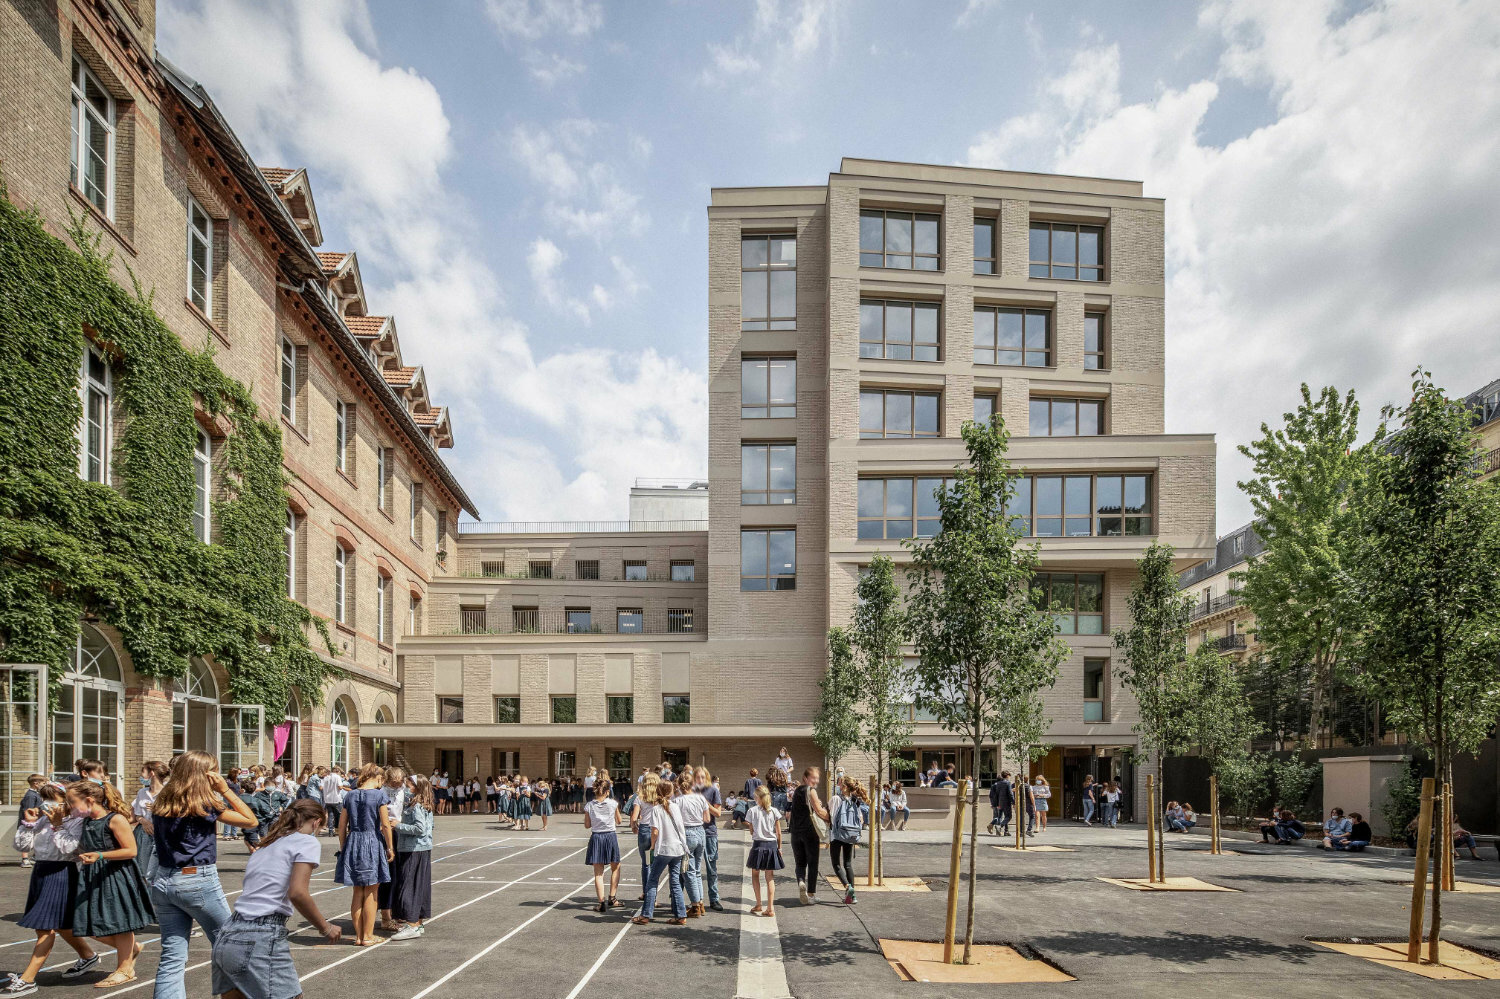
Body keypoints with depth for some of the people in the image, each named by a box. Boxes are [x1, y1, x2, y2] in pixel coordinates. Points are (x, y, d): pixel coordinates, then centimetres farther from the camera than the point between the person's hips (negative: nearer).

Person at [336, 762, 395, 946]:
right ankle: (367, 936, 10)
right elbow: (385, 825, -10)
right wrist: (390, 848, -1)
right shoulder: (379, 795, -9)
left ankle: (358, 936, 18)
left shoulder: (350, 795, 5)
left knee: (358, 893, 13)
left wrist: (343, 848, 17)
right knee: (371, 893, 6)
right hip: (372, 843, -4)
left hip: (353, 843, 4)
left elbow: (342, 825, 7)